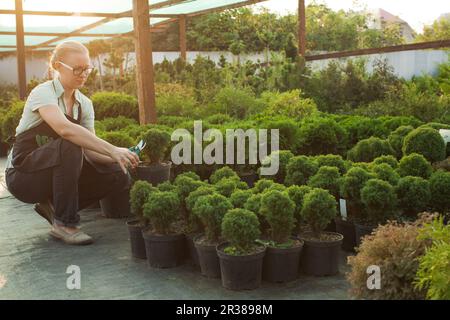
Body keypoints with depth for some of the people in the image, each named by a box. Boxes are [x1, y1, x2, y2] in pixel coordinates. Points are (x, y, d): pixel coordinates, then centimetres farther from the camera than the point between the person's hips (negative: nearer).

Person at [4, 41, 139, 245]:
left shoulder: (84, 103, 2)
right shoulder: (43, 93, -18)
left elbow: (90, 150, -6)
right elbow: (65, 129, -39)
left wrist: (117, 158, -26)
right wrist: (112, 150, -43)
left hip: (54, 171, 6)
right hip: (22, 174, -6)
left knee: (119, 177, -11)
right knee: (70, 147, -36)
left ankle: (52, 206, 4)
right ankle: (64, 223, -20)